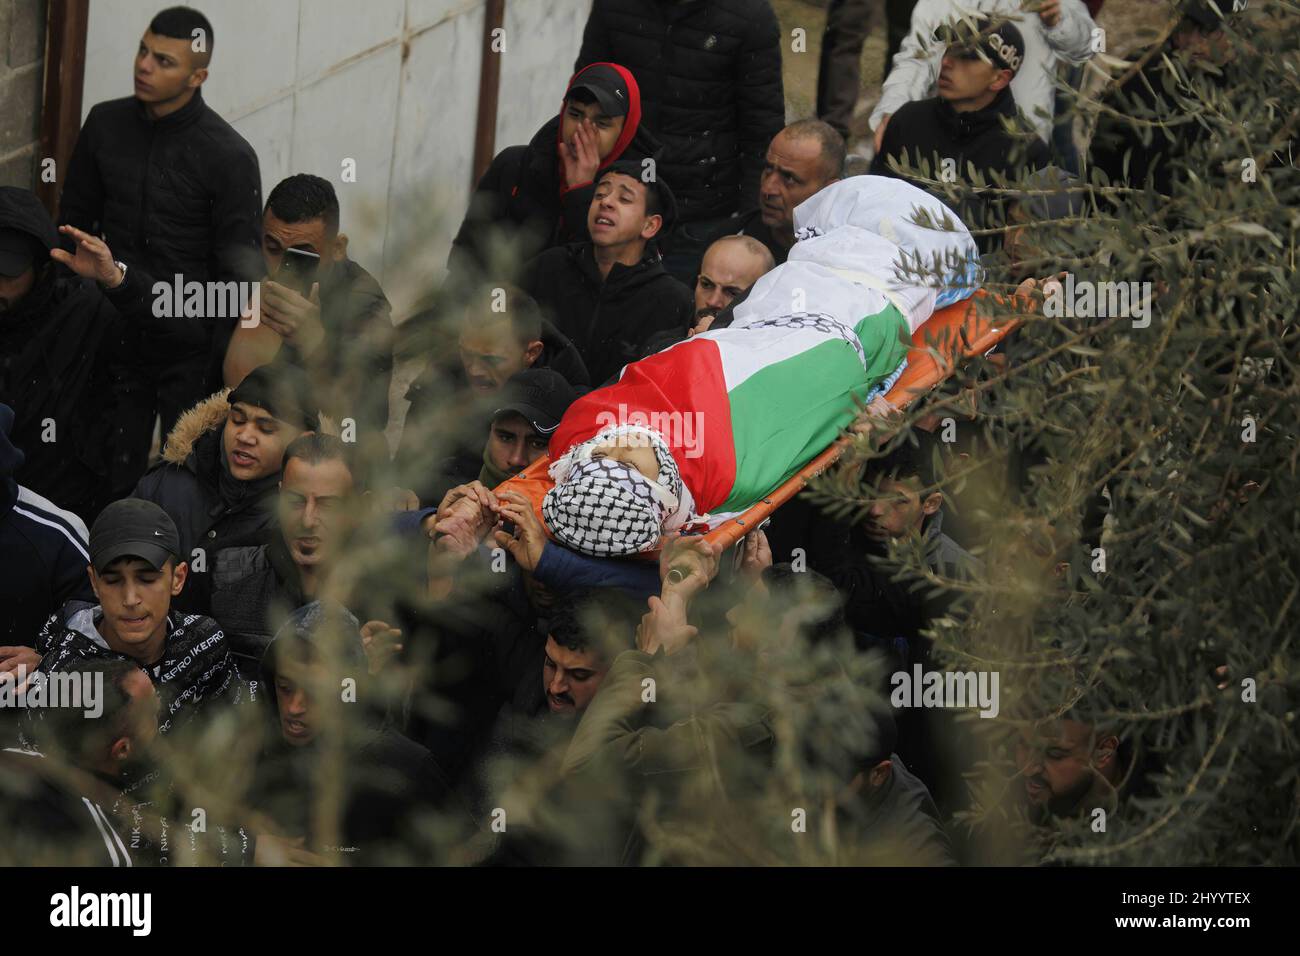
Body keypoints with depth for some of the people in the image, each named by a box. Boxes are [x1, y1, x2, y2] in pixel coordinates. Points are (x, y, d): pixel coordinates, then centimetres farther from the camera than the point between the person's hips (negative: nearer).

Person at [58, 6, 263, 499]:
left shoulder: (229, 156, -13)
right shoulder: (105, 124, 1)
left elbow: (237, 272, -10)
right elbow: (74, 224, 12)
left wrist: (221, 369, -12)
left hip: (190, 351, -4)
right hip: (114, 340, 4)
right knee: (112, 481, 7)